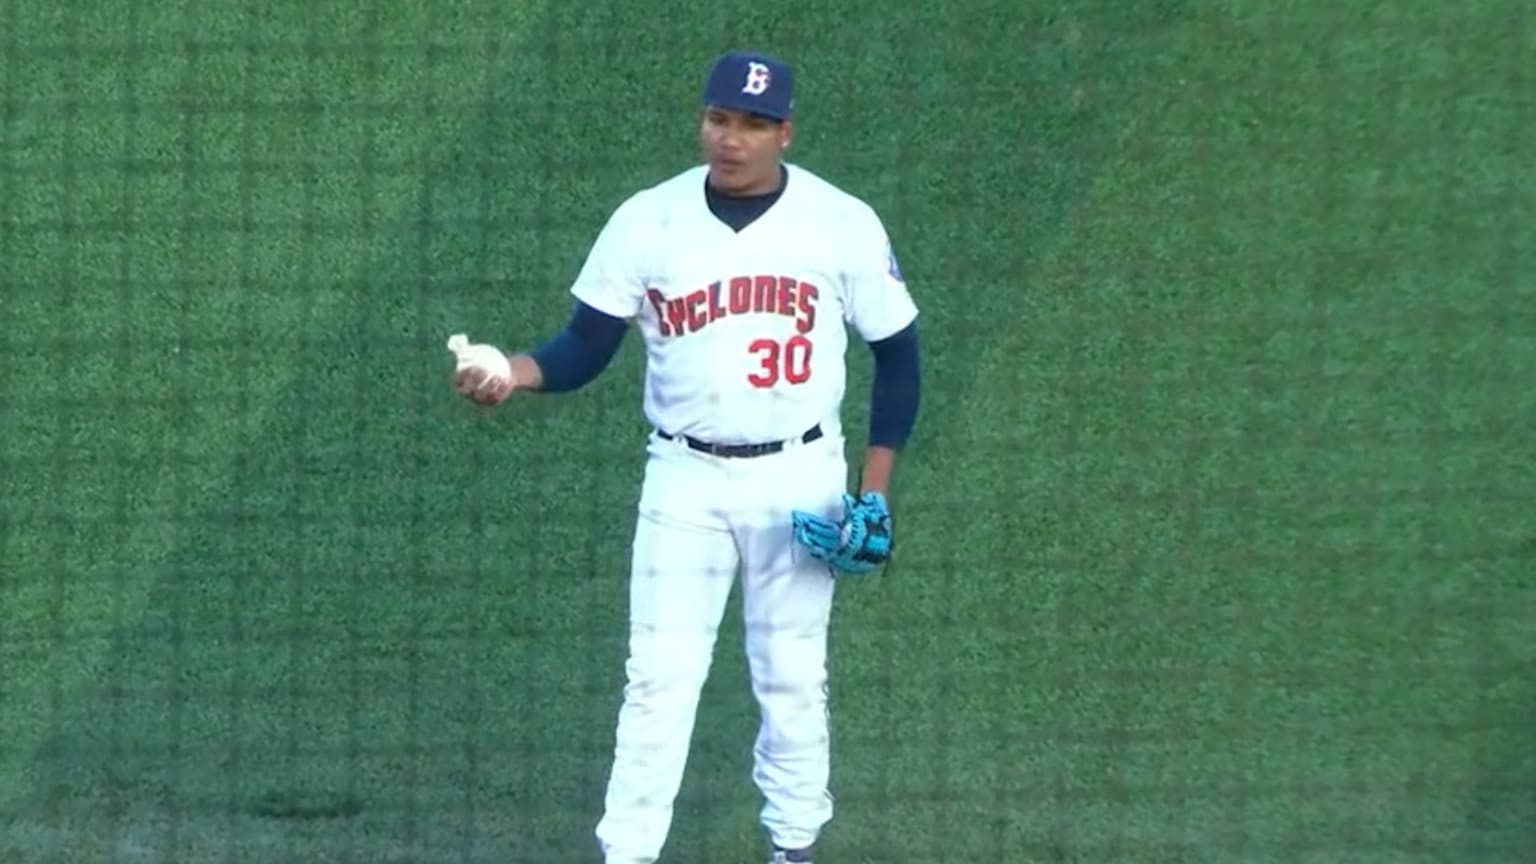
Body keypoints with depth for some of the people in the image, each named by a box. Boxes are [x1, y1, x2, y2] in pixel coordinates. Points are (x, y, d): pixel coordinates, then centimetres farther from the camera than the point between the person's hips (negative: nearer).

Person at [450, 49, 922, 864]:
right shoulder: (646, 221, -5)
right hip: (684, 478, 0)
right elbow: (585, 348, -5)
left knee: (792, 677, 10)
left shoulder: (843, 224, -6)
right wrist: (516, 370, -26)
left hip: (801, 478, 0)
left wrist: (874, 486, -1)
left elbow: (896, 353, 3)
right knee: (658, 679, -3)